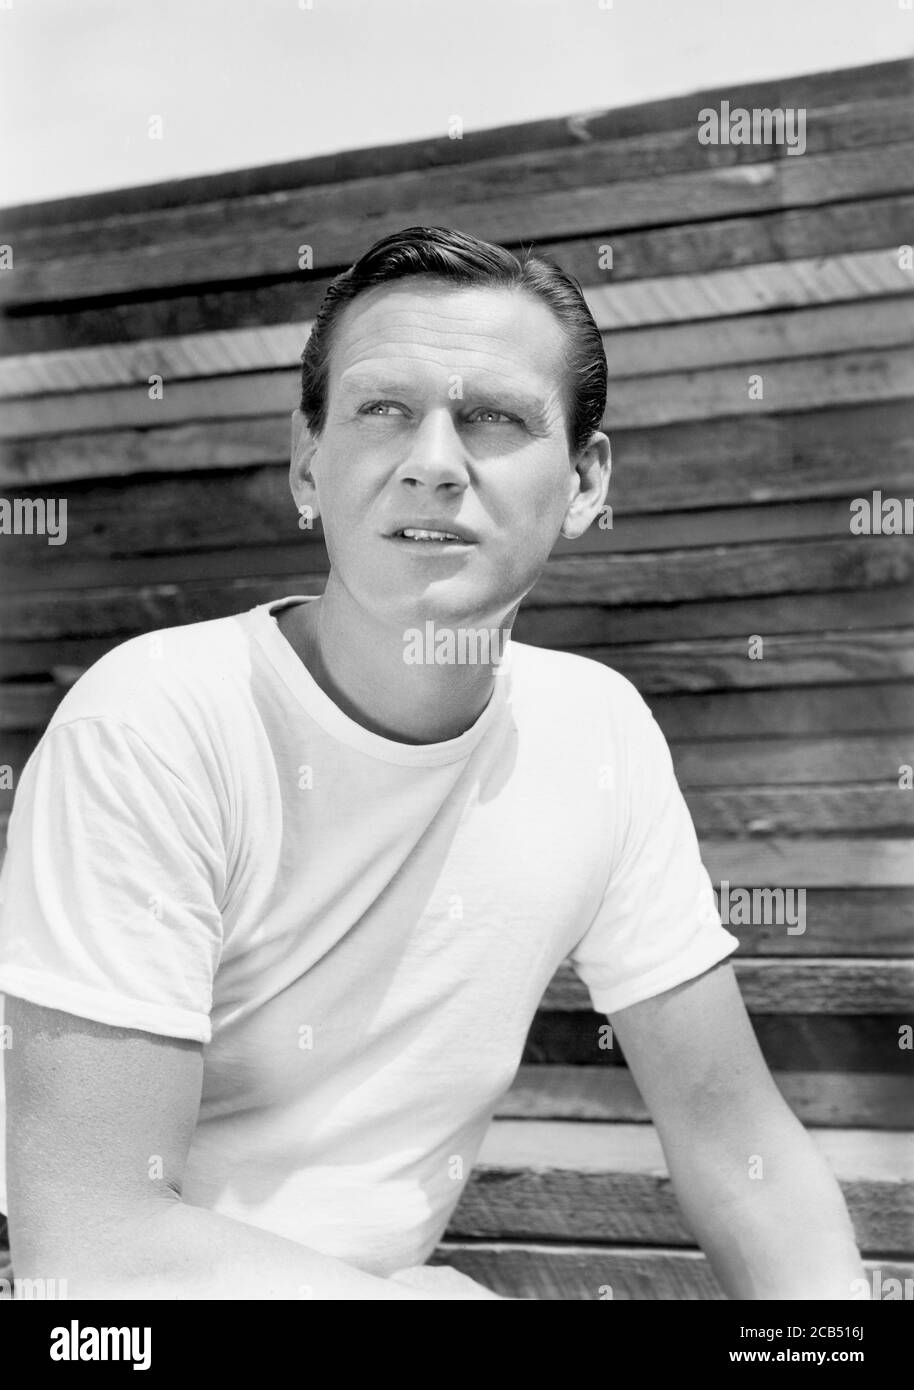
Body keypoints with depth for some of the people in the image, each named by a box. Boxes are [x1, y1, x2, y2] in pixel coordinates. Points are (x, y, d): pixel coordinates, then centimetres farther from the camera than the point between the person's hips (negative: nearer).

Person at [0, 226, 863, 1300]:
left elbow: (725, 1121, 1)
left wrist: (824, 1297, -16)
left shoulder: (599, 729, -4)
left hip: (397, 1273, 5)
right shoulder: (149, 724, -20)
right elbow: (93, 1244, -24)